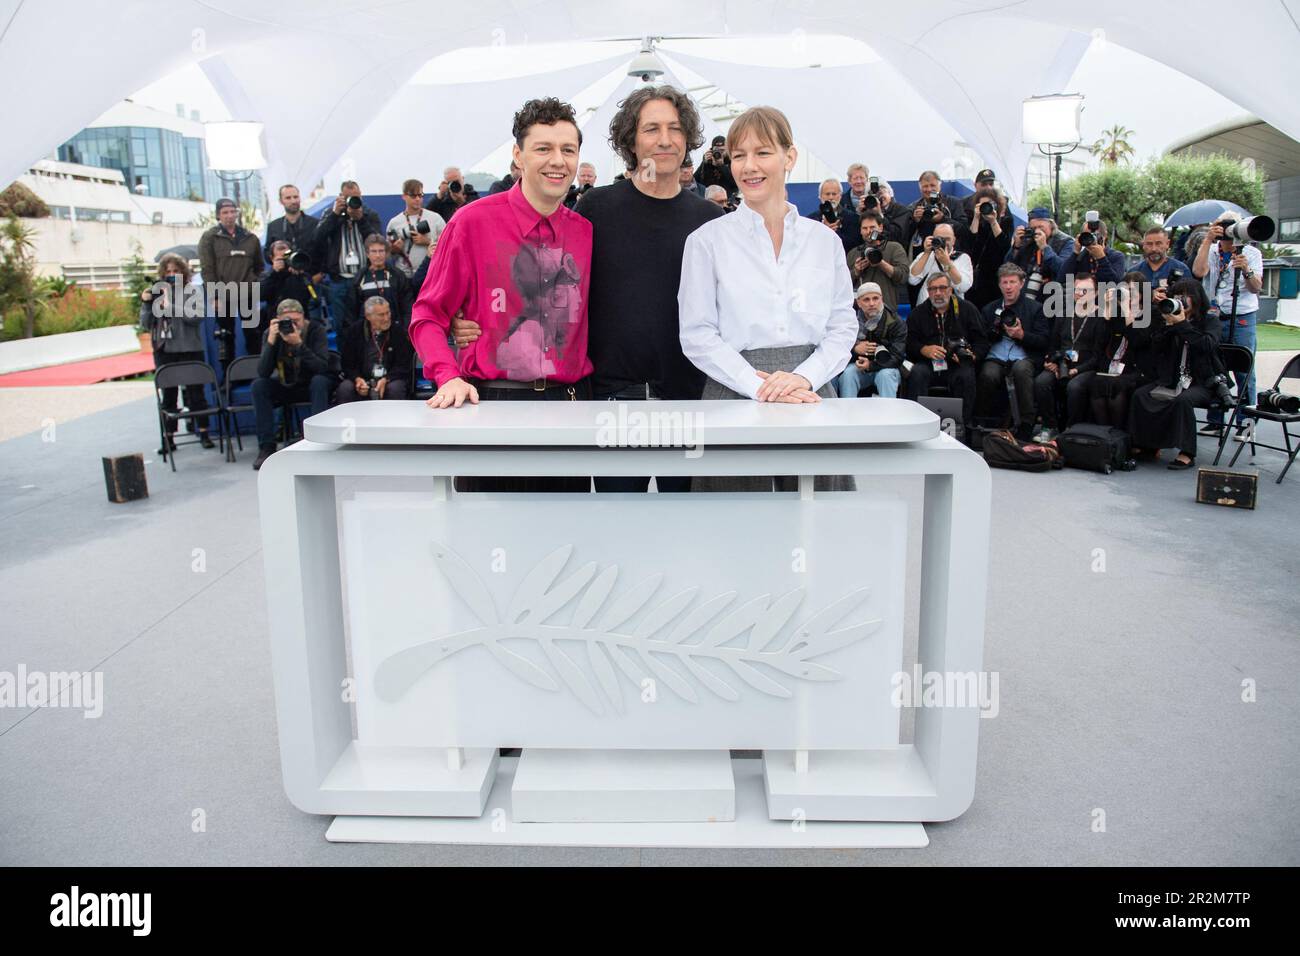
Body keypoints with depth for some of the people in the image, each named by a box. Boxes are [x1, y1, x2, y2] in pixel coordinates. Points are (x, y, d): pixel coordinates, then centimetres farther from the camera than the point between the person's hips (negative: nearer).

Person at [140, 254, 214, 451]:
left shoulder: (192, 291, 1)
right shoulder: (156, 293, 8)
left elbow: (196, 317, -14)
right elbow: (146, 325, 7)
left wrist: (170, 306, -16)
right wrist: (146, 304, -6)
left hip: (190, 349, -2)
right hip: (164, 351, 2)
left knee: (195, 391, 3)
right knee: (168, 394, 6)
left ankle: (203, 433, 12)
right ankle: (169, 438, 11)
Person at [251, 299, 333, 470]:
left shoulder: (316, 330, -18)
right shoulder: (272, 333, -12)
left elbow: (322, 368, -31)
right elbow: (263, 373, -22)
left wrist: (299, 344, -41)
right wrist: (271, 341, -34)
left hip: (314, 385, -3)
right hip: (286, 386, 3)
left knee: (320, 381, -34)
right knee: (258, 385, -22)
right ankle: (267, 447, -18)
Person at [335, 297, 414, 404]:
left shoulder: (399, 331, 2)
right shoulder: (353, 331, 6)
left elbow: (403, 365, -1)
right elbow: (347, 363, 7)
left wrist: (385, 380, -17)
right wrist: (358, 379, -14)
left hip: (390, 380, -1)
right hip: (362, 380, 1)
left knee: (395, 389, -34)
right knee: (344, 388, -28)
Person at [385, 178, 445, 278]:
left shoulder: (435, 218, 2)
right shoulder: (394, 222, 6)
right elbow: (388, 251, 13)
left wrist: (428, 241, -12)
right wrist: (395, 249, -9)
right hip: (403, 276, 1)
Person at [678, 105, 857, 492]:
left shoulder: (824, 240, 10)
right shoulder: (707, 240, 1)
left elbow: (843, 326, 7)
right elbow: (698, 334, -6)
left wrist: (805, 377, -12)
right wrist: (761, 386, -17)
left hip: (812, 397, 3)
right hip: (735, 398, -2)